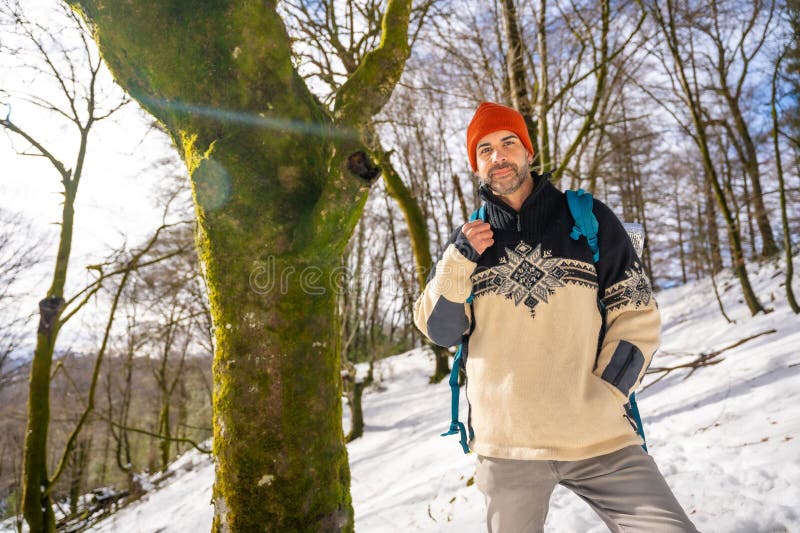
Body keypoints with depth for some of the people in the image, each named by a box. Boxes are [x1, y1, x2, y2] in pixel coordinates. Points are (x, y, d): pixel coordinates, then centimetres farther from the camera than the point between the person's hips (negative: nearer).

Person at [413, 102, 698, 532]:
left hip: (601, 438, 0)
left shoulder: (588, 218, 4)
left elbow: (636, 315, 3)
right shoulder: (467, 240, 7)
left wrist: (602, 393, -7)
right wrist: (458, 260, -11)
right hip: (505, 444, 1)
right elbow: (438, 331, 3)